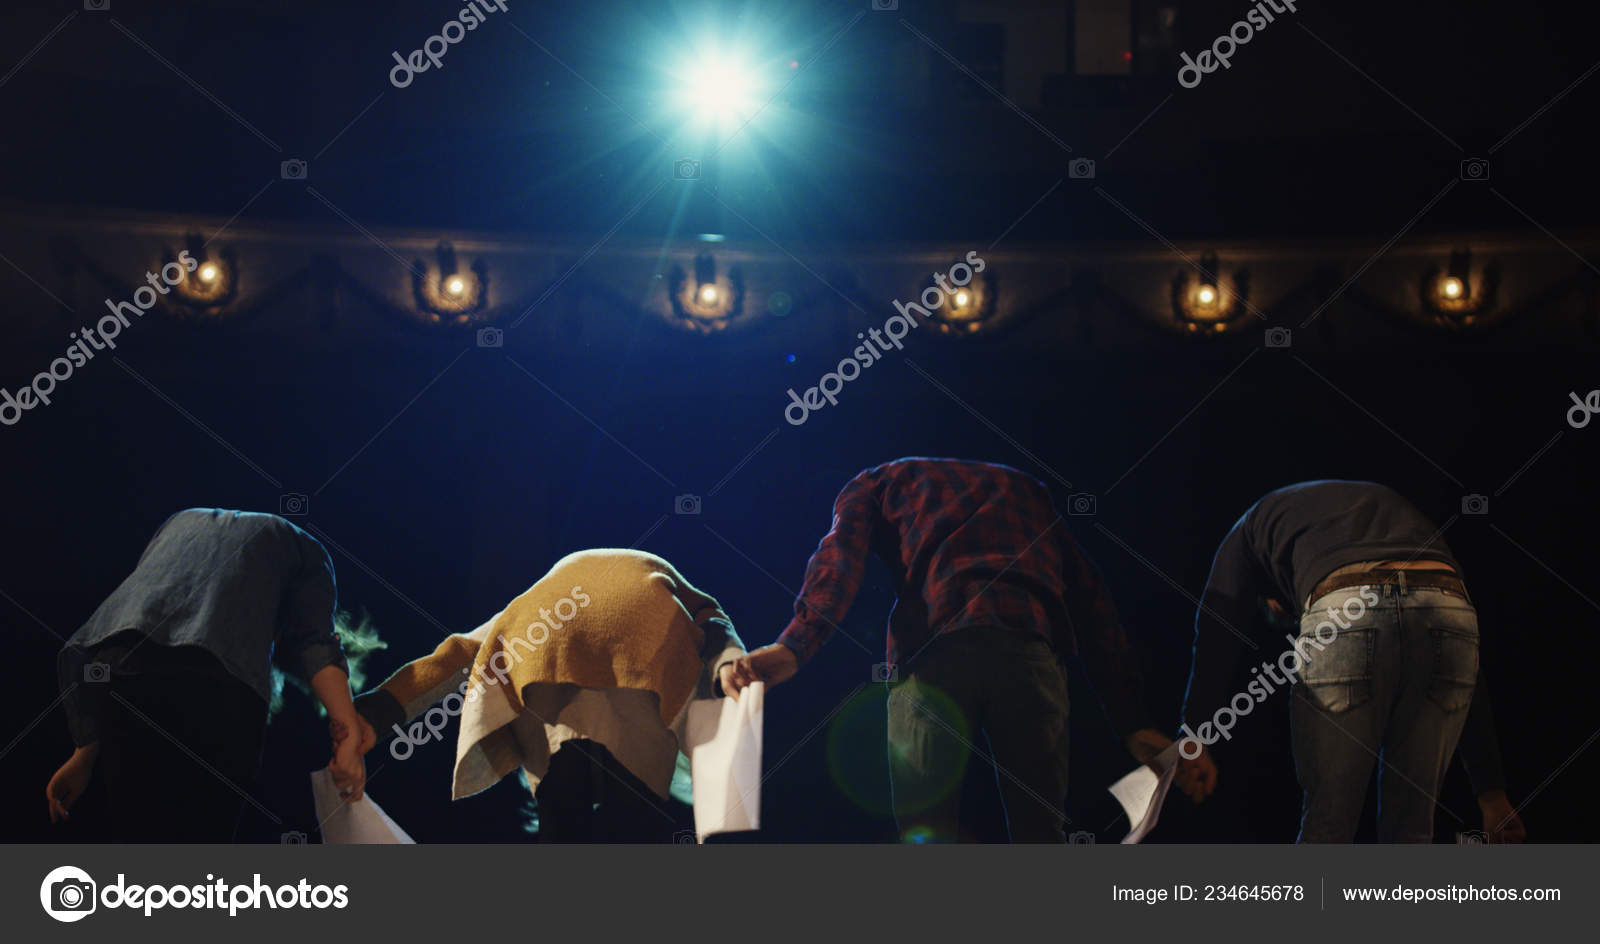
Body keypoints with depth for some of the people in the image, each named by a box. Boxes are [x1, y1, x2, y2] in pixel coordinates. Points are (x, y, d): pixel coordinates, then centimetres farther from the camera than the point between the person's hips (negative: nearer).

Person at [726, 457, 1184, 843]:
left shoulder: (875, 483, 30)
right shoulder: (1025, 486, 39)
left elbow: (841, 557, 5)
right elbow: (1090, 600, 27)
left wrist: (795, 644, -11)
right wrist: (1132, 721, 21)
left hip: (933, 651, -2)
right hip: (1029, 643, 2)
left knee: (926, 829, 1)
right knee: (1039, 829, 6)